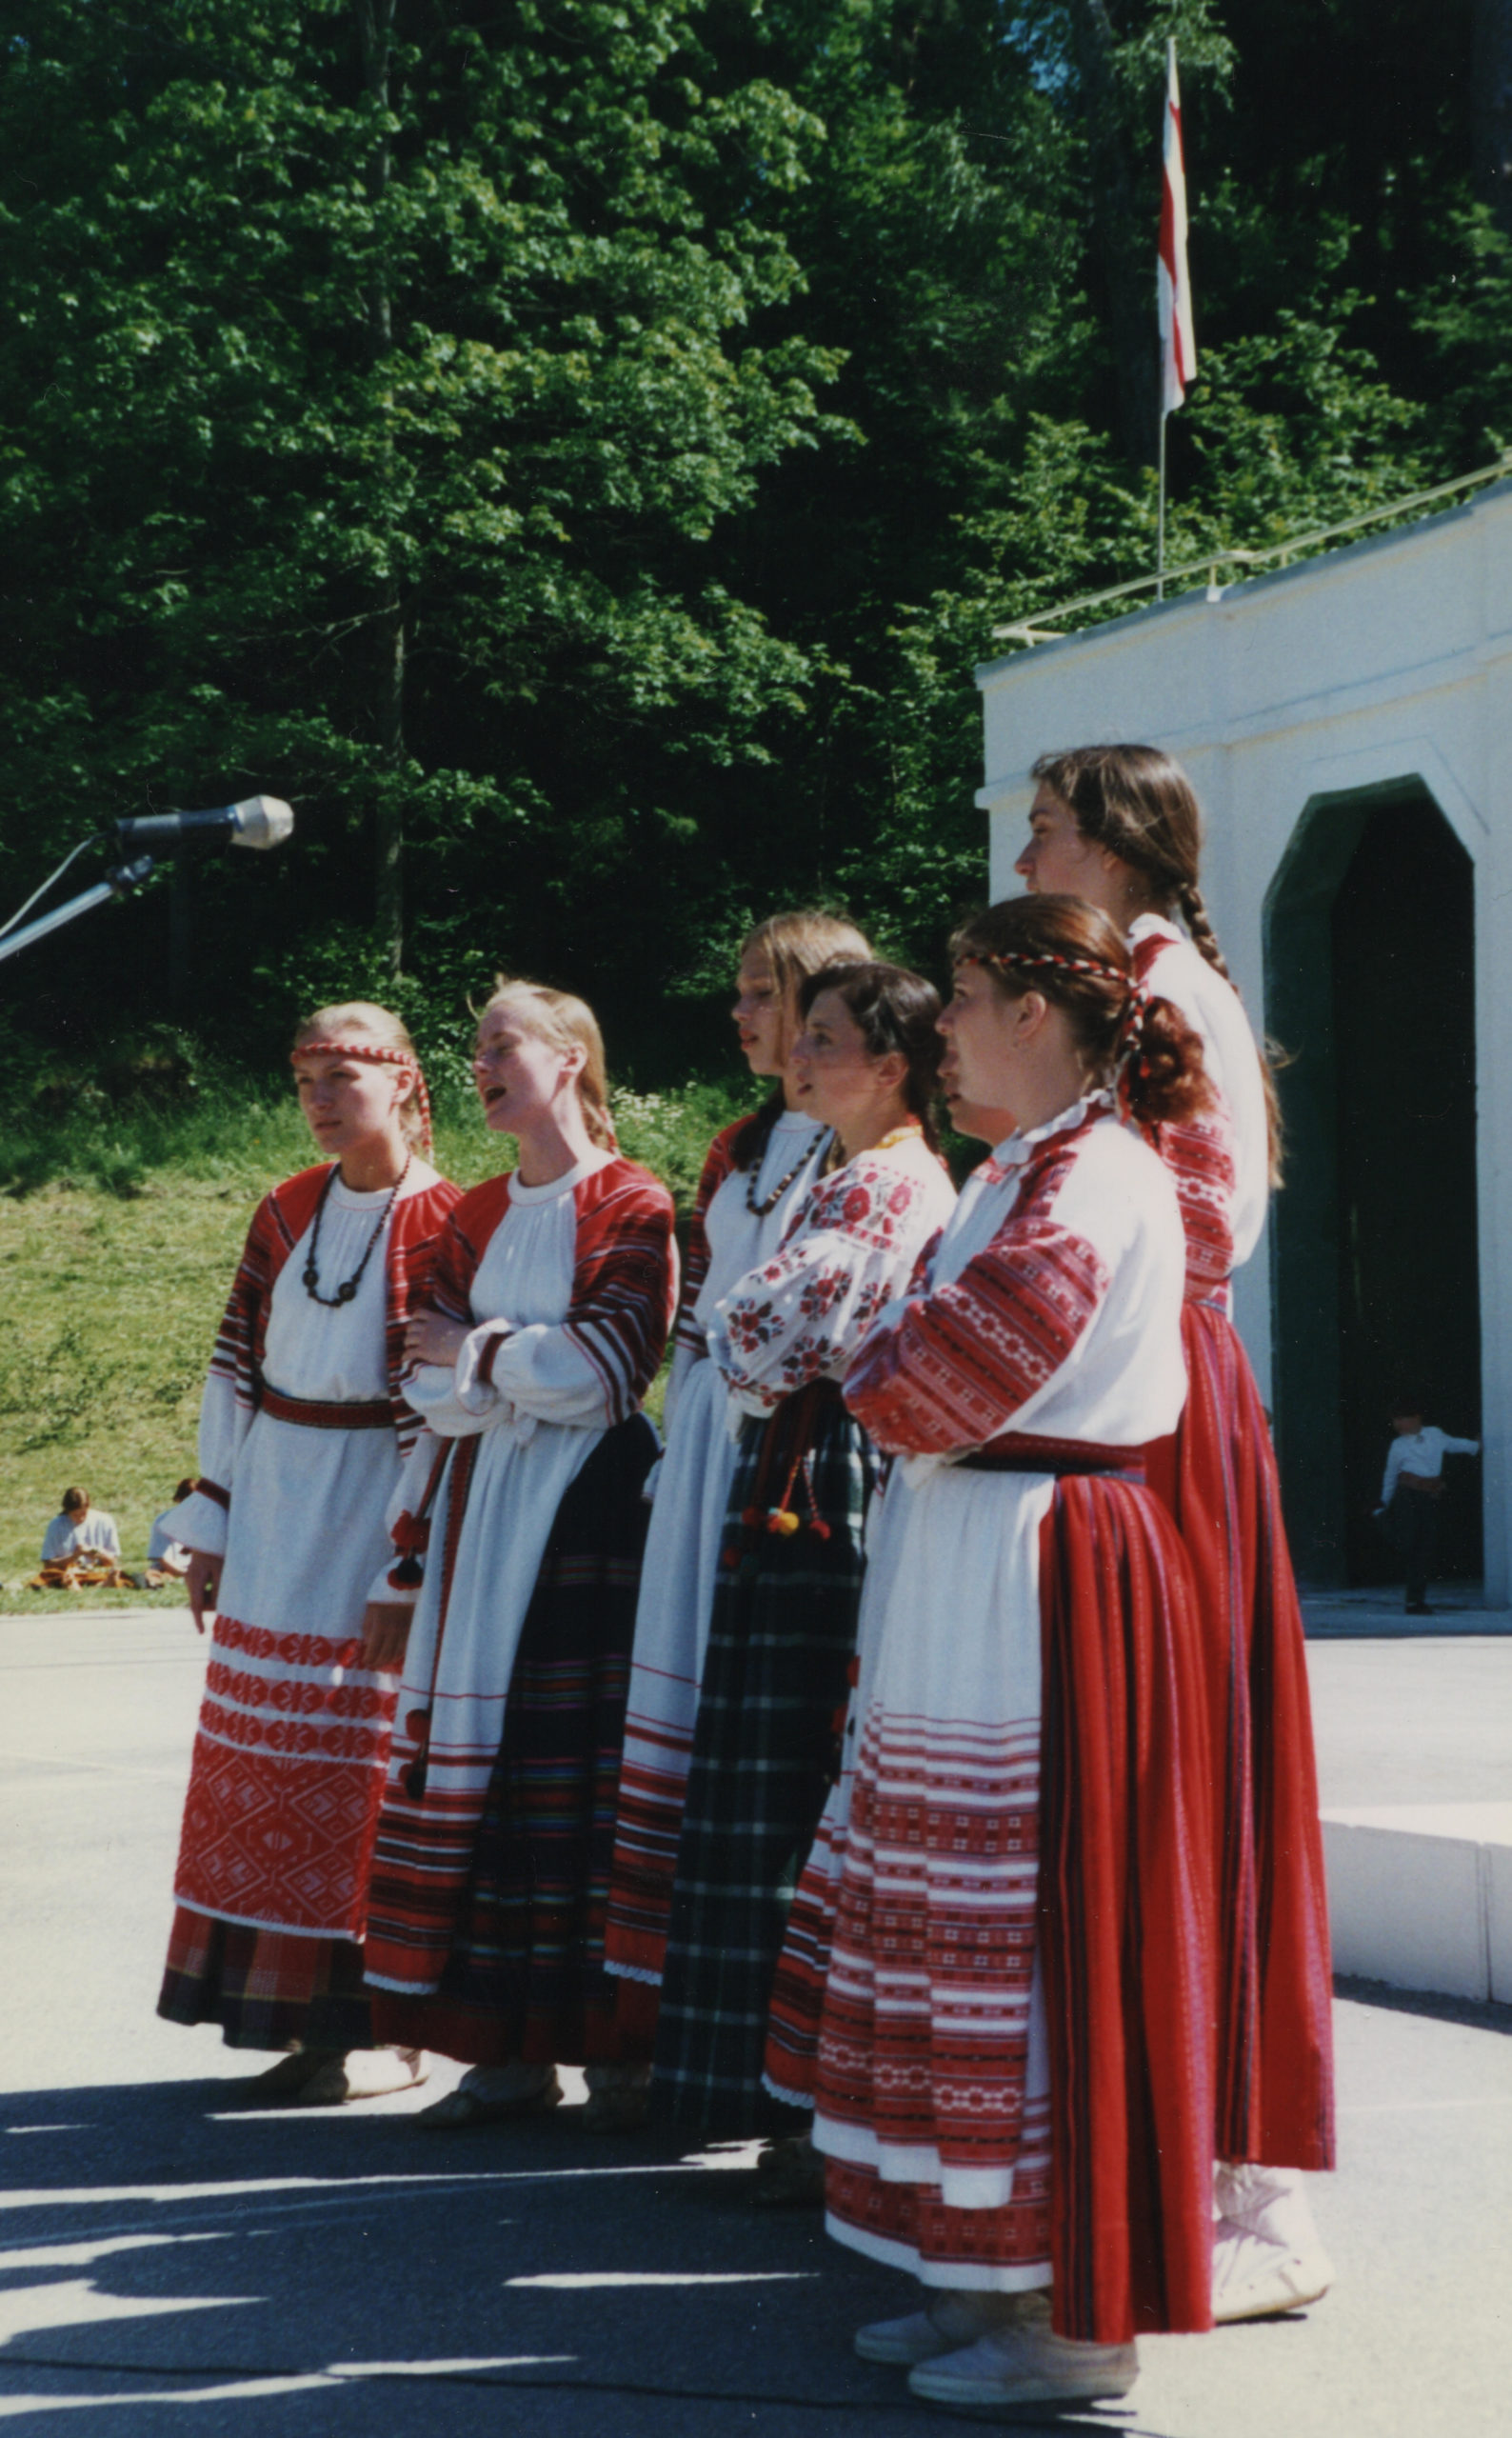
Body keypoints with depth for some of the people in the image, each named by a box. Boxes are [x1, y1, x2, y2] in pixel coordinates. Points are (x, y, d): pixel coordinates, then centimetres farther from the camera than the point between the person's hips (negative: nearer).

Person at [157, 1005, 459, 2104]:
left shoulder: (446, 1226, -9)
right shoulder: (285, 1213, 10)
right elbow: (234, 1368, 13)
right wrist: (210, 1521, 10)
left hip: (374, 1526, -6)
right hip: (271, 1528, 6)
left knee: (363, 1771, -4)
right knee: (264, 1769, 8)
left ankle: (381, 2029, 5)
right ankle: (299, 2013, 18)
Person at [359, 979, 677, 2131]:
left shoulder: (631, 1206, -3)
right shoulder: (475, 1218, 17)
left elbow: (605, 1366, -13)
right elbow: (439, 1396, 14)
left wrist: (473, 1350, -4)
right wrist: (411, 1557, 4)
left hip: (588, 1506, -6)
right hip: (480, 1501, 7)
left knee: (584, 1767, -7)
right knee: (475, 1764, 2)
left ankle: (617, 2047, 0)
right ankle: (509, 2049, 8)